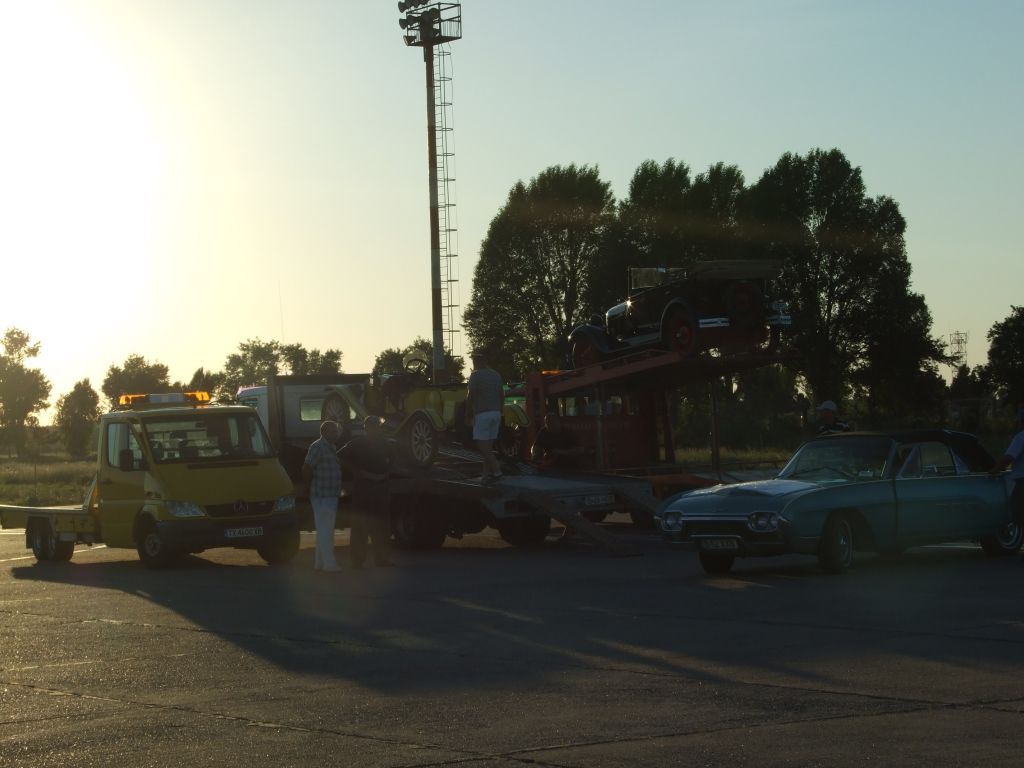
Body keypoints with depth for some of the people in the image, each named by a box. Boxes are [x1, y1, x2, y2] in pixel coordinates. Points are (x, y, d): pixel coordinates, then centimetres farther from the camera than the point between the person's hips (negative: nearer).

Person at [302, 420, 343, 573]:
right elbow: (306, 468, -20)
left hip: (330, 496, 10)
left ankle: (319, 562, 23)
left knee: (325, 530, 15)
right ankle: (329, 563, -9)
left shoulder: (329, 447, 17)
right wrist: (313, 485, -11)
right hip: (322, 497, -10)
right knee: (325, 530, -9)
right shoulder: (317, 447, -14)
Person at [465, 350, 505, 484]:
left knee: (482, 445, -8)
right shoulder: (496, 375, 13)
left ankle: (496, 471, -19)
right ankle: (487, 474, 8)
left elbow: (470, 397, -11)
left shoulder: (476, 375, -9)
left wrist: (468, 416, -4)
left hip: (482, 414, -7)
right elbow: (502, 396, 16)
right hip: (496, 413, 7)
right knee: (488, 445, 11)